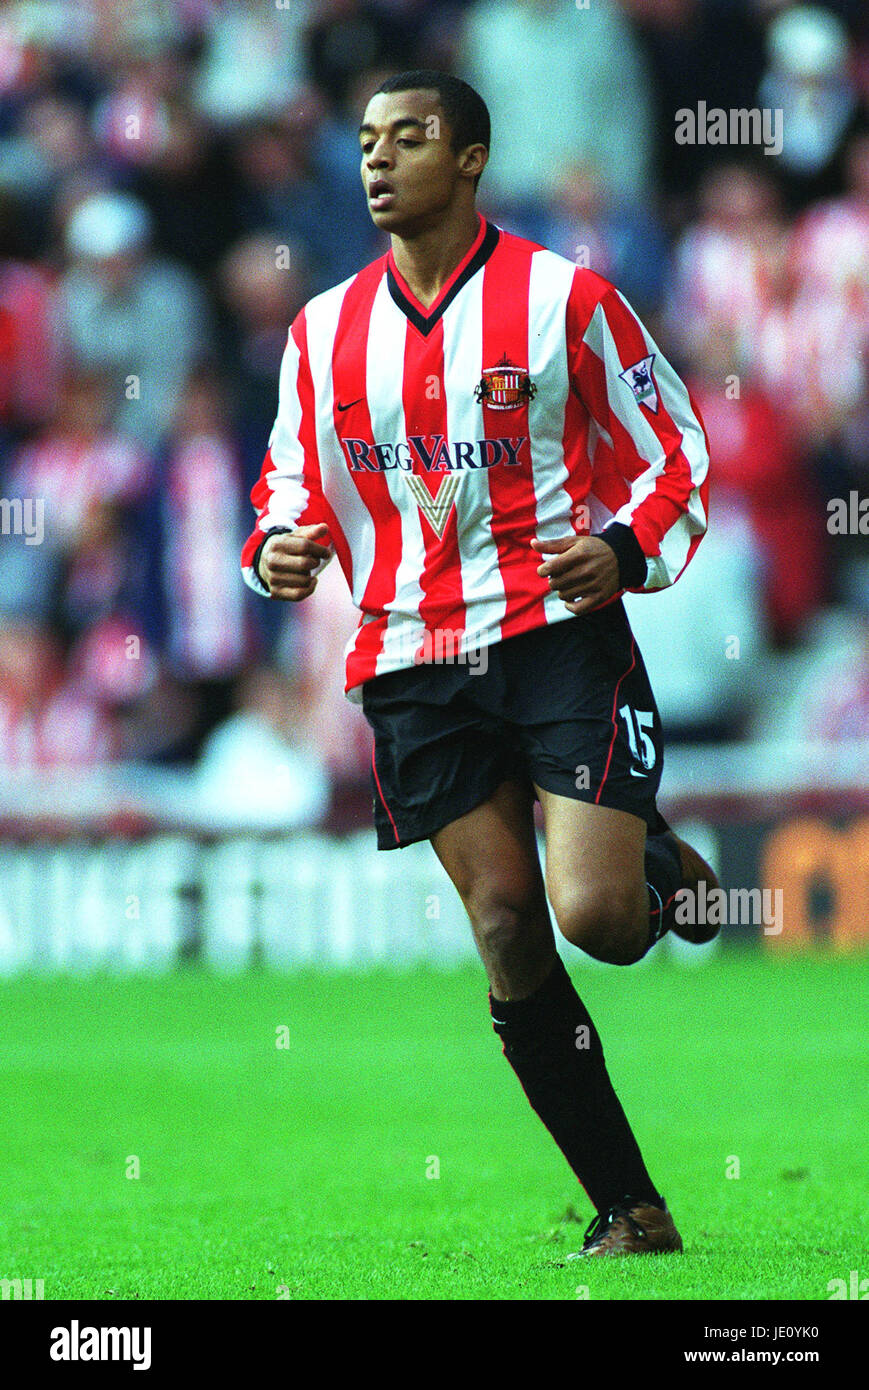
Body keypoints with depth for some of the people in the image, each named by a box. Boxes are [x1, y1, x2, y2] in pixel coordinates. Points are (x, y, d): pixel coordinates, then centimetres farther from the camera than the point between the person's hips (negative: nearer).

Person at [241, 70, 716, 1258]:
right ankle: (631, 1211, 6)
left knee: (596, 917, -18)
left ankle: (665, 869, 21)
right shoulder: (325, 330, 10)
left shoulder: (564, 298, -1)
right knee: (508, 934, -2)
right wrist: (280, 546, -2)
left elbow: (673, 450, 3)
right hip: (413, 660, 4)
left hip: (560, 633, -4)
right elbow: (295, 477, 21)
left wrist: (625, 547, -16)